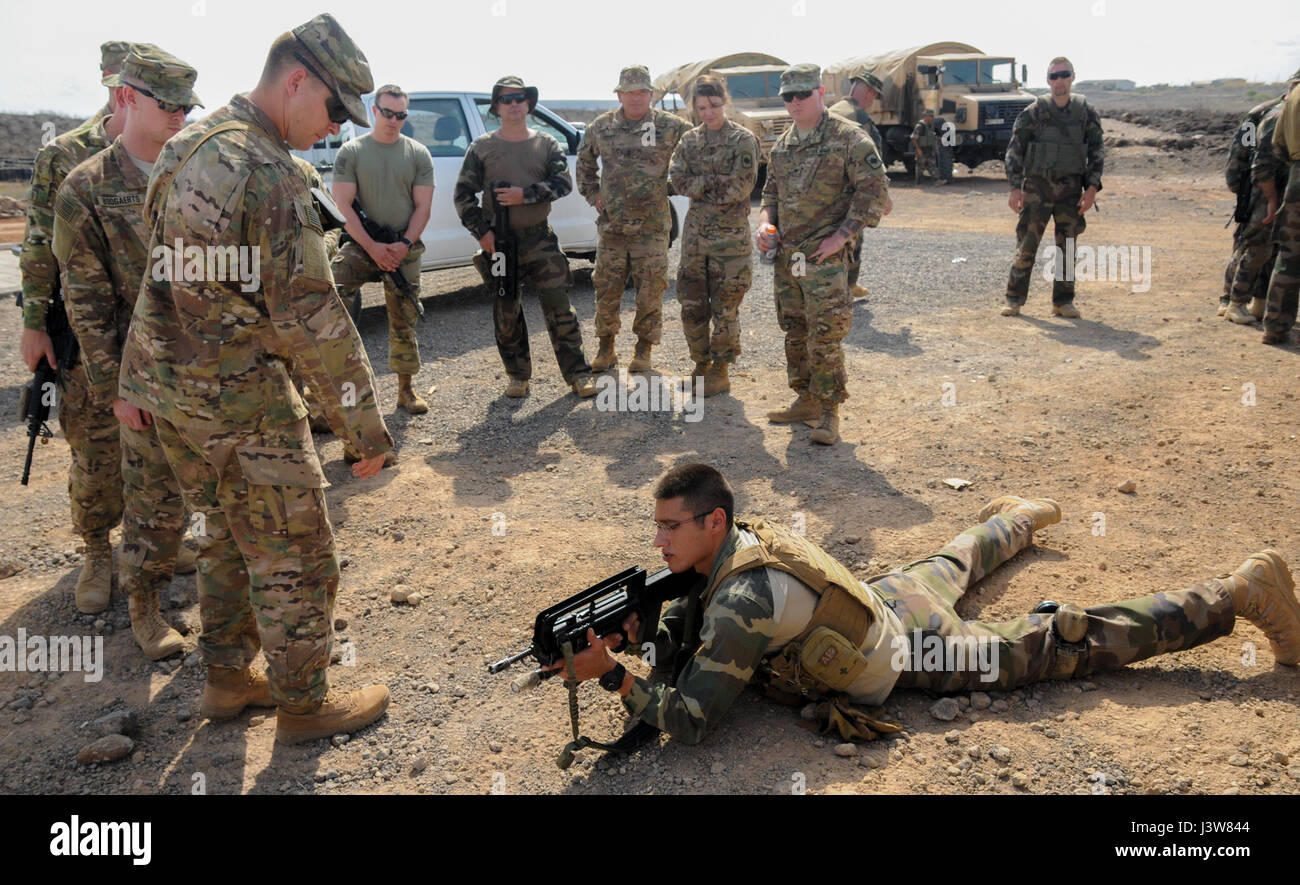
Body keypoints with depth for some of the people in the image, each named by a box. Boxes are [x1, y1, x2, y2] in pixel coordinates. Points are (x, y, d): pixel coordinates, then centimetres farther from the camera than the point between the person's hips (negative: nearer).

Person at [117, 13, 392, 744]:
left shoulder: (190, 146, 10)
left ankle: (228, 678, 35)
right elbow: (311, 314, -23)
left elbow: (173, 270, 15)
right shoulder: (269, 172, -20)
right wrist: (366, 424, -18)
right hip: (238, 398, -9)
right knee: (296, 557, 5)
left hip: (165, 380, 9)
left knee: (231, 538, 22)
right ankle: (304, 705, 19)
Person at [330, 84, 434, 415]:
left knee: (404, 320, 8)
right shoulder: (351, 151, 1)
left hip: (404, 249, 1)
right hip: (361, 244, -1)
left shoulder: (418, 154, 6)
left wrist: (405, 245, -12)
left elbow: (423, 207, 2)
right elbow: (343, 205, -4)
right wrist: (372, 247, -13)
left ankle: (406, 388, 19)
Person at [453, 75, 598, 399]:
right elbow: (463, 195, 4)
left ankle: (577, 373, 5)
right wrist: (481, 232, -6)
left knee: (559, 306, -4)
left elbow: (563, 182, -5)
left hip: (539, 237, 0)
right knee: (506, 313, 6)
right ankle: (518, 375, 20)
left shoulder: (547, 144, 7)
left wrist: (525, 195, -17)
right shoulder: (481, 147, 5)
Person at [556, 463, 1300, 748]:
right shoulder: (740, 541, -11)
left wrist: (613, 673, -33)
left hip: (914, 652, -7)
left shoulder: (745, 598, -36)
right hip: (889, 600, 7)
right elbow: (694, 623, 5)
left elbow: (694, 720, -34)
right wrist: (646, 627, -13)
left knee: (1070, 643, 3)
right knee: (951, 565, 38)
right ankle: (1021, 519, 66)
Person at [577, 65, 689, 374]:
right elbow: (584, 161, 24)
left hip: (652, 224, -2)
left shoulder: (669, 126, -1)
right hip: (611, 224, 2)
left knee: (650, 290, 1)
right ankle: (606, 349, 21)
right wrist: (592, 193, 14)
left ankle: (643, 351, 15)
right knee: (606, 288, 6)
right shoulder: (601, 127, 7)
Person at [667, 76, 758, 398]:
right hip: (695, 232, 5)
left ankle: (720, 371, 14)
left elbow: (740, 187, -15)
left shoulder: (744, 140, -5)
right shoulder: (690, 140, 9)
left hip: (730, 235, -5)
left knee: (725, 308, 2)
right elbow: (677, 179, -3)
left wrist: (699, 186, -7)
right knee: (691, 305, 9)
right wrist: (715, 181, -13)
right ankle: (701, 363, 25)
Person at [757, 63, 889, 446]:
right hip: (785, 254, 7)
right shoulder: (782, 144, 14)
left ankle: (828, 413, 0)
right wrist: (765, 223, 3)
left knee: (824, 337, -9)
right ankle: (806, 400, 26)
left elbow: (875, 191, -10)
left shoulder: (847, 137, -7)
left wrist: (842, 235, -15)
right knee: (795, 333, 13)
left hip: (825, 256, -7)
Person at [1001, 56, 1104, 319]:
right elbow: (1014, 149, -2)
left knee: (1067, 247, 5)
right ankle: (1014, 300, 3)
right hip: (1037, 186, -2)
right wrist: (1015, 187, -9)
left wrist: (1092, 188, -3)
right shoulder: (1034, 111, -3)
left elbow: (1097, 152, 7)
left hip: (1071, 189, 2)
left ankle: (1063, 302, 13)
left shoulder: (1086, 112, 4)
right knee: (1026, 245, -5)